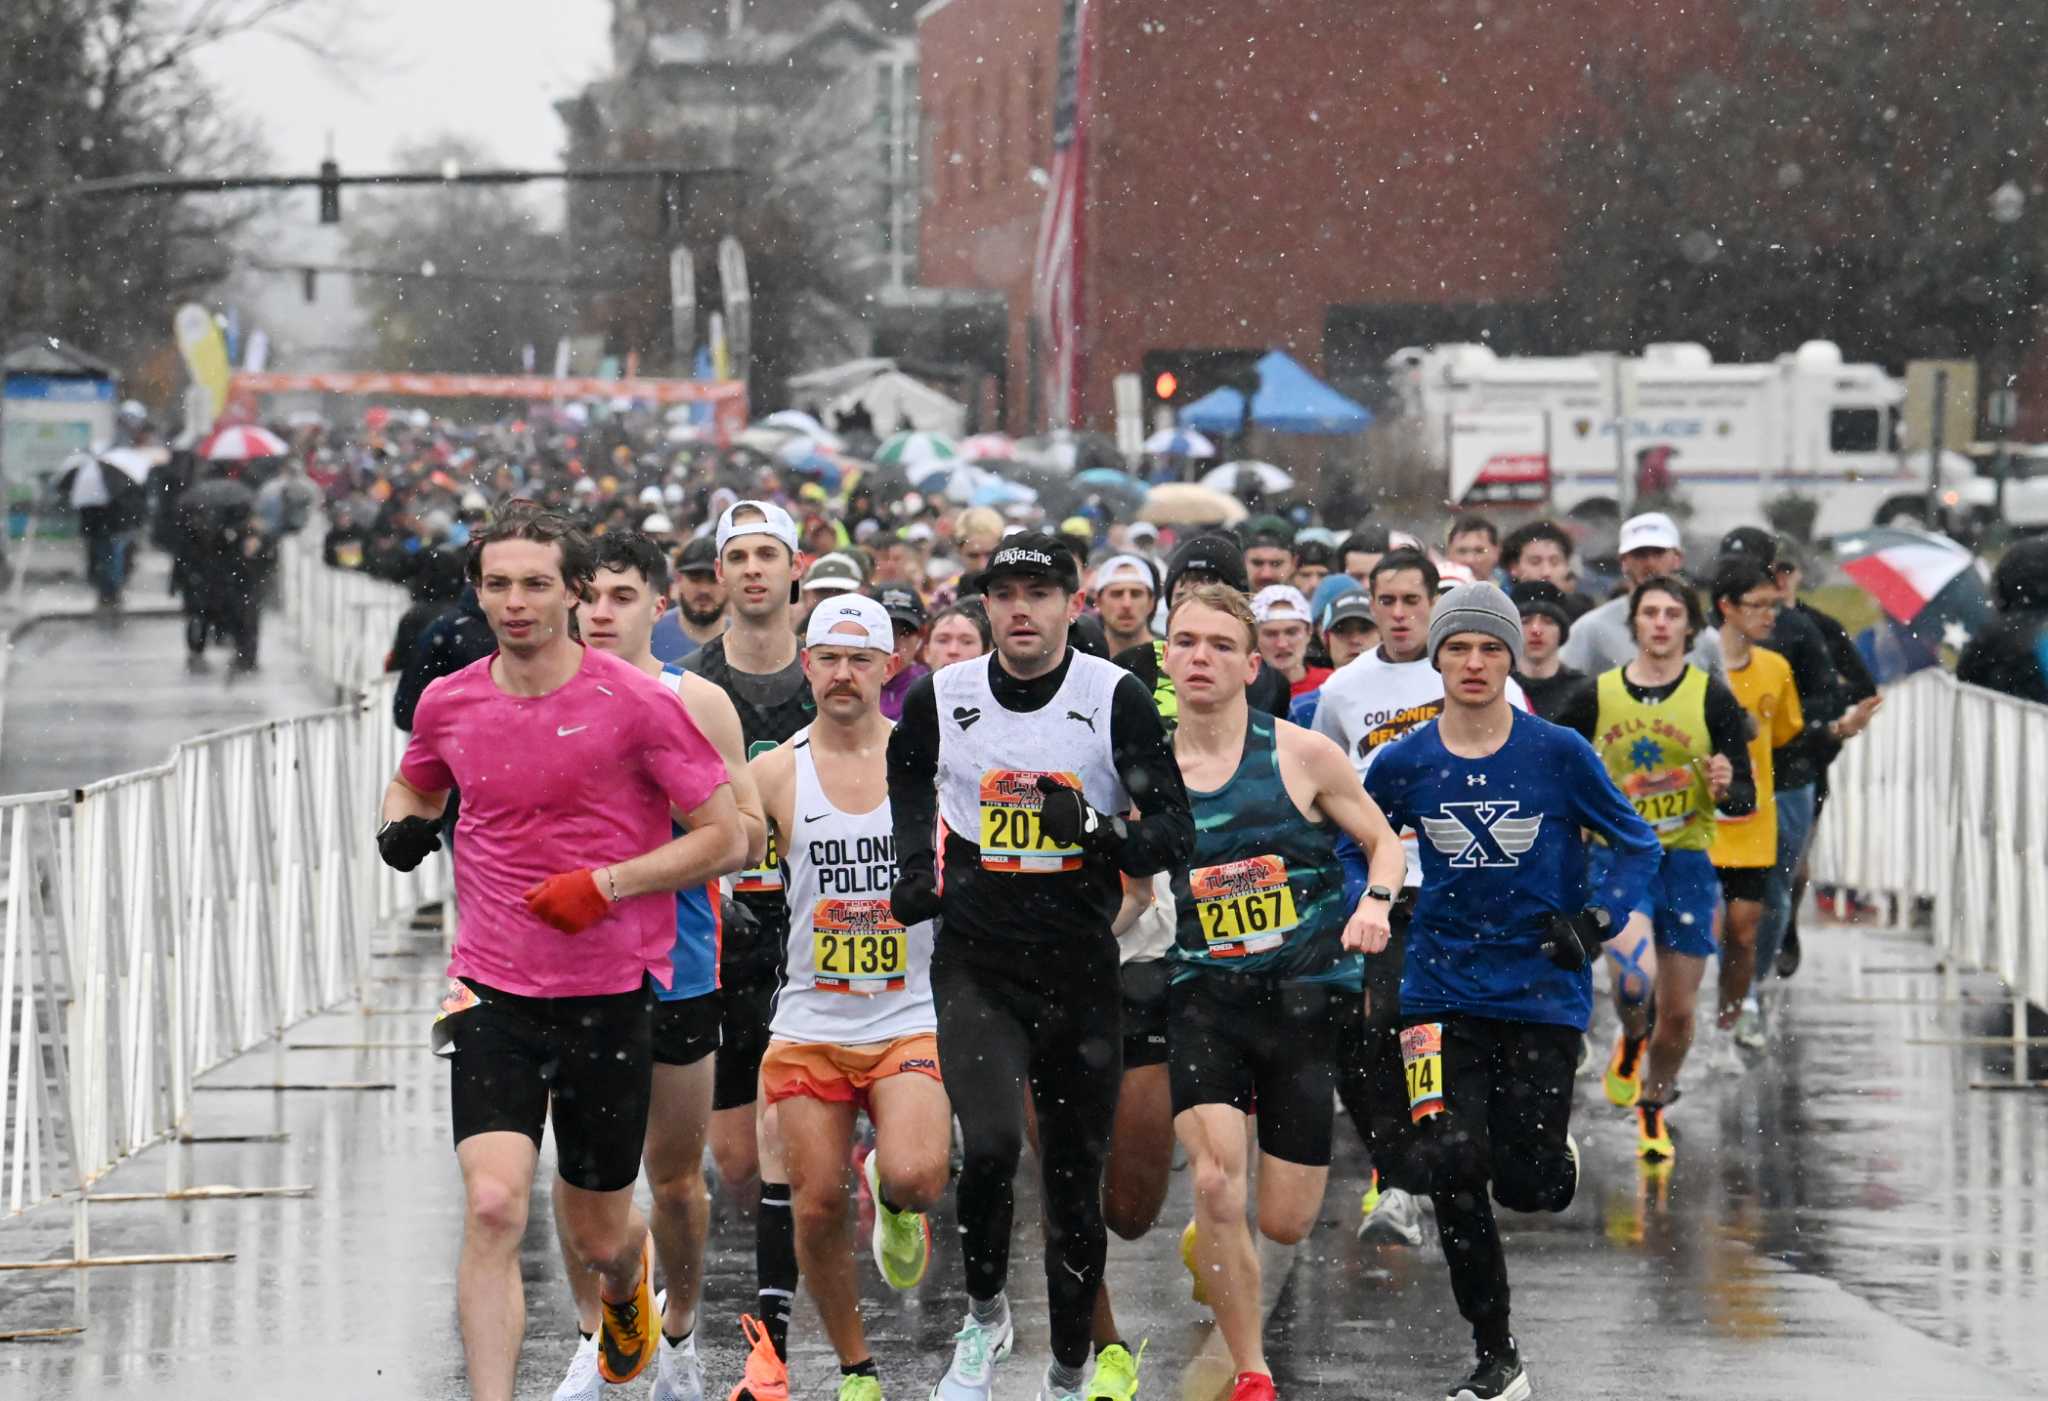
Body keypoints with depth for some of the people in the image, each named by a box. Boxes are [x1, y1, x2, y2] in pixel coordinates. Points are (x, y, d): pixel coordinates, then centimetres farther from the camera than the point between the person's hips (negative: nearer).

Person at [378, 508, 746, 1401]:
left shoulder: (635, 704, -8)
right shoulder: (448, 705, 3)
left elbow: (726, 838, -5)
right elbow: (413, 785, 25)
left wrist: (607, 883, -17)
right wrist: (401, 827, 1)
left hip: (609, 996, -1)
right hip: (491, 992, 1)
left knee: (597, 1241, 12)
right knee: (492, 1207, -18)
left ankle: (629, 1277, 50)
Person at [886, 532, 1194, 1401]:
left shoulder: (1117, 699, -7)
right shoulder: (940, 698, -1)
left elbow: (1174, 834, -9)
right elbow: (907, 774, 23)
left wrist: (1095, 830, -27)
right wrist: (914, 866, 9)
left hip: (1081, 970, 0)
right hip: (976, 963, 0)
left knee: (1076, 1184, 8)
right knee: (990, 1146, -22)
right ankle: (984, 1315, 4)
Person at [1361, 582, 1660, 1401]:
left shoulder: (1558, 754, -7)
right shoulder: (1404, 764, -1)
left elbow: (1637, 843, 3)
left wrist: (1597, 918, -11)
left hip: (1543, 992, -1)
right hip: (1443, 990, 2)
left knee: (1525, 1185, -3)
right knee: (1451, 1171, -10)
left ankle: (1557, 1155, 38)